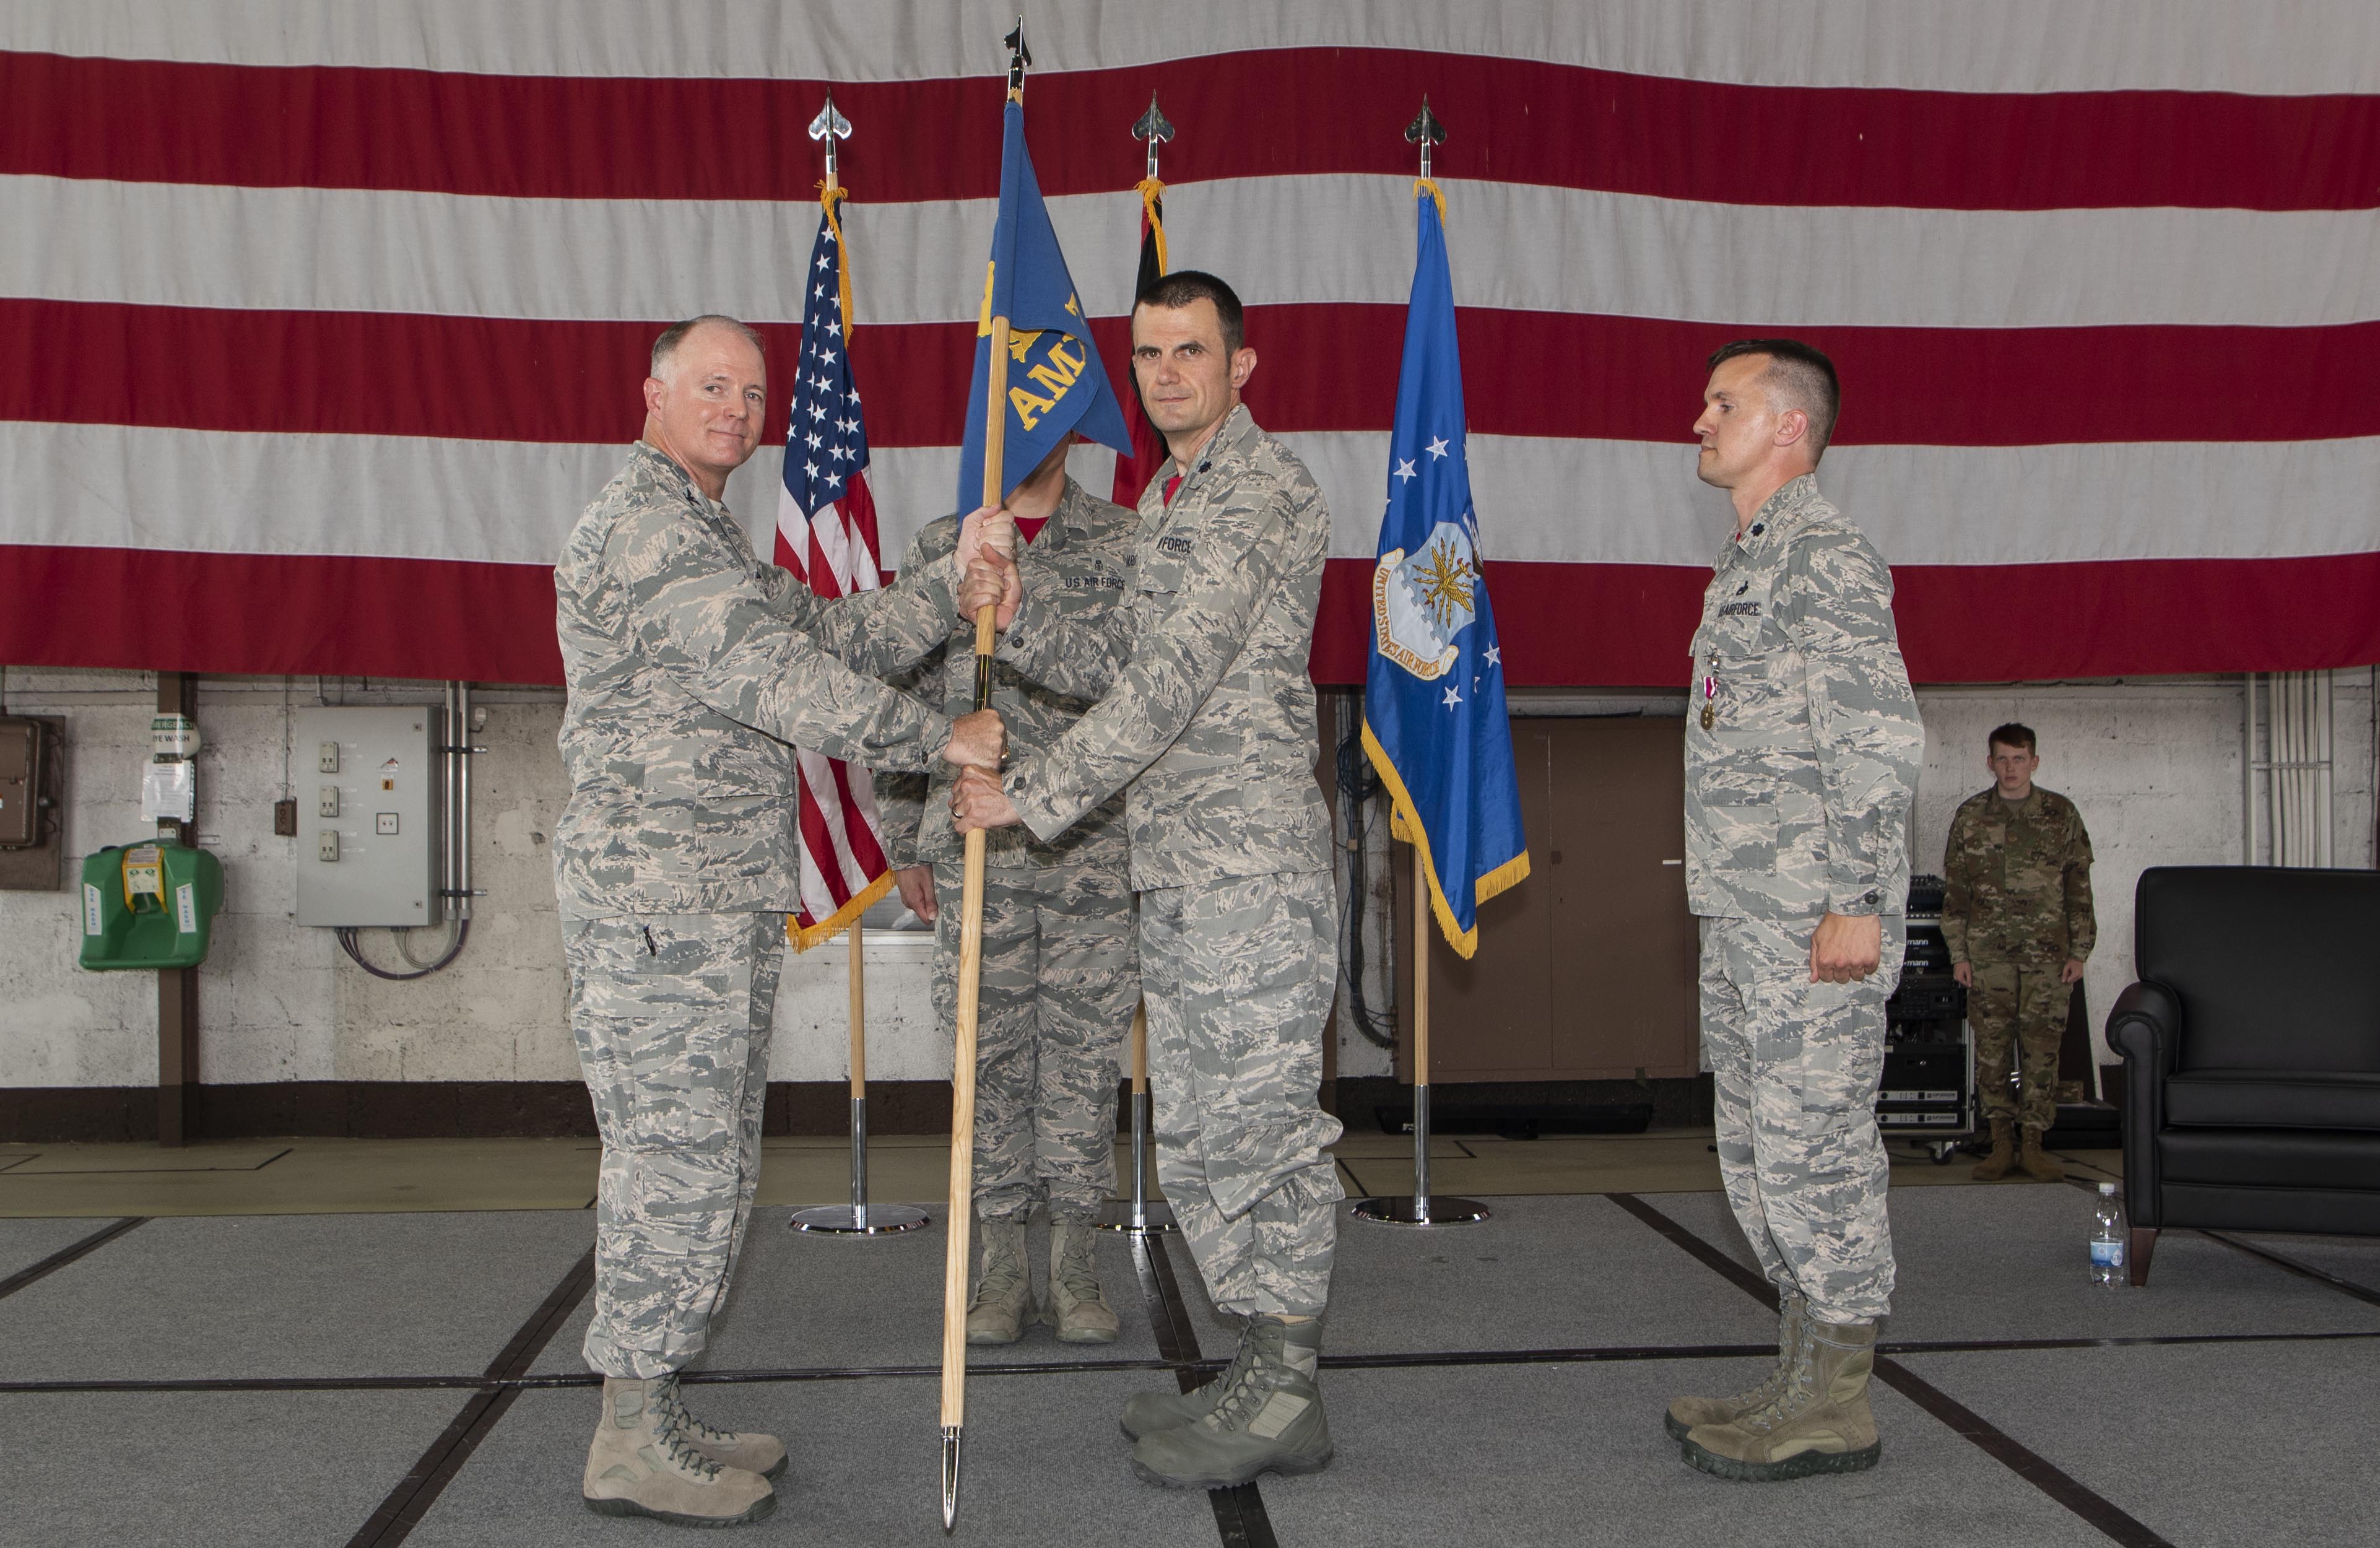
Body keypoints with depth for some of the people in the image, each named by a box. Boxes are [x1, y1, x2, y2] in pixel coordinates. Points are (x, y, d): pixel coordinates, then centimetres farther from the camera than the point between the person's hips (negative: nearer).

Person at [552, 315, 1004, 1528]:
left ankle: (651, 1418, 21)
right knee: (679, 1159, -7)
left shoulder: (702, 531, 23)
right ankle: (631, 1444, 2)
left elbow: (811, 625, 22)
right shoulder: (647, 524, -13)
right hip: (660, 894, -11)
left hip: (713, 901, 11)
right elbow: (778, 678, -20)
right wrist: (941, 737, -14)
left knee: (694, 1159, 13)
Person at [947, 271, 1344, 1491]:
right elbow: (1118, 670, 20)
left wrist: (1035, 794, -16)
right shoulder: (1165, 499, 21)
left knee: (1260, 1121, -4)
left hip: (1252, 861, -10)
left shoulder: (1261, 488, -9)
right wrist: (1011, 613, 4)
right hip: (1174, 872, 10)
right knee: (1195, 1136, 12)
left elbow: (1174, 679, -18)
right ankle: (1263, 1376, 22)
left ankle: (1283, 1400, 6)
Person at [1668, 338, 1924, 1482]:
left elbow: (1879, 740, -17)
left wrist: (1857, 904, -21)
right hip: (1740, 919, 10)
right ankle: (1803, 1381, 22)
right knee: (1756, 1152, 13)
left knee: (1813, 1148, -5)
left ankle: (1835, 1408, 5)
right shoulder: (1747, 562, 20)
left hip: (1811, 924, -10)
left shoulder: (1825, 557, -10)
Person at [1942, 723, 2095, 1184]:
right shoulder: (1970, 816, 7)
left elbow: (2079, 887, 7)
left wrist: (2079, 952, 2)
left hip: (2047, 953, 0)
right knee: (1991, 1047, -1)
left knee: (2043, 1047, -2)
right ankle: (2001, 1144, 8)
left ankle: (2034, 1145, 7)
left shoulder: (2061, 814, 6)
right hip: (1988, 953, 1)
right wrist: (1958, 953, 3)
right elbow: (1955, 890, 8)